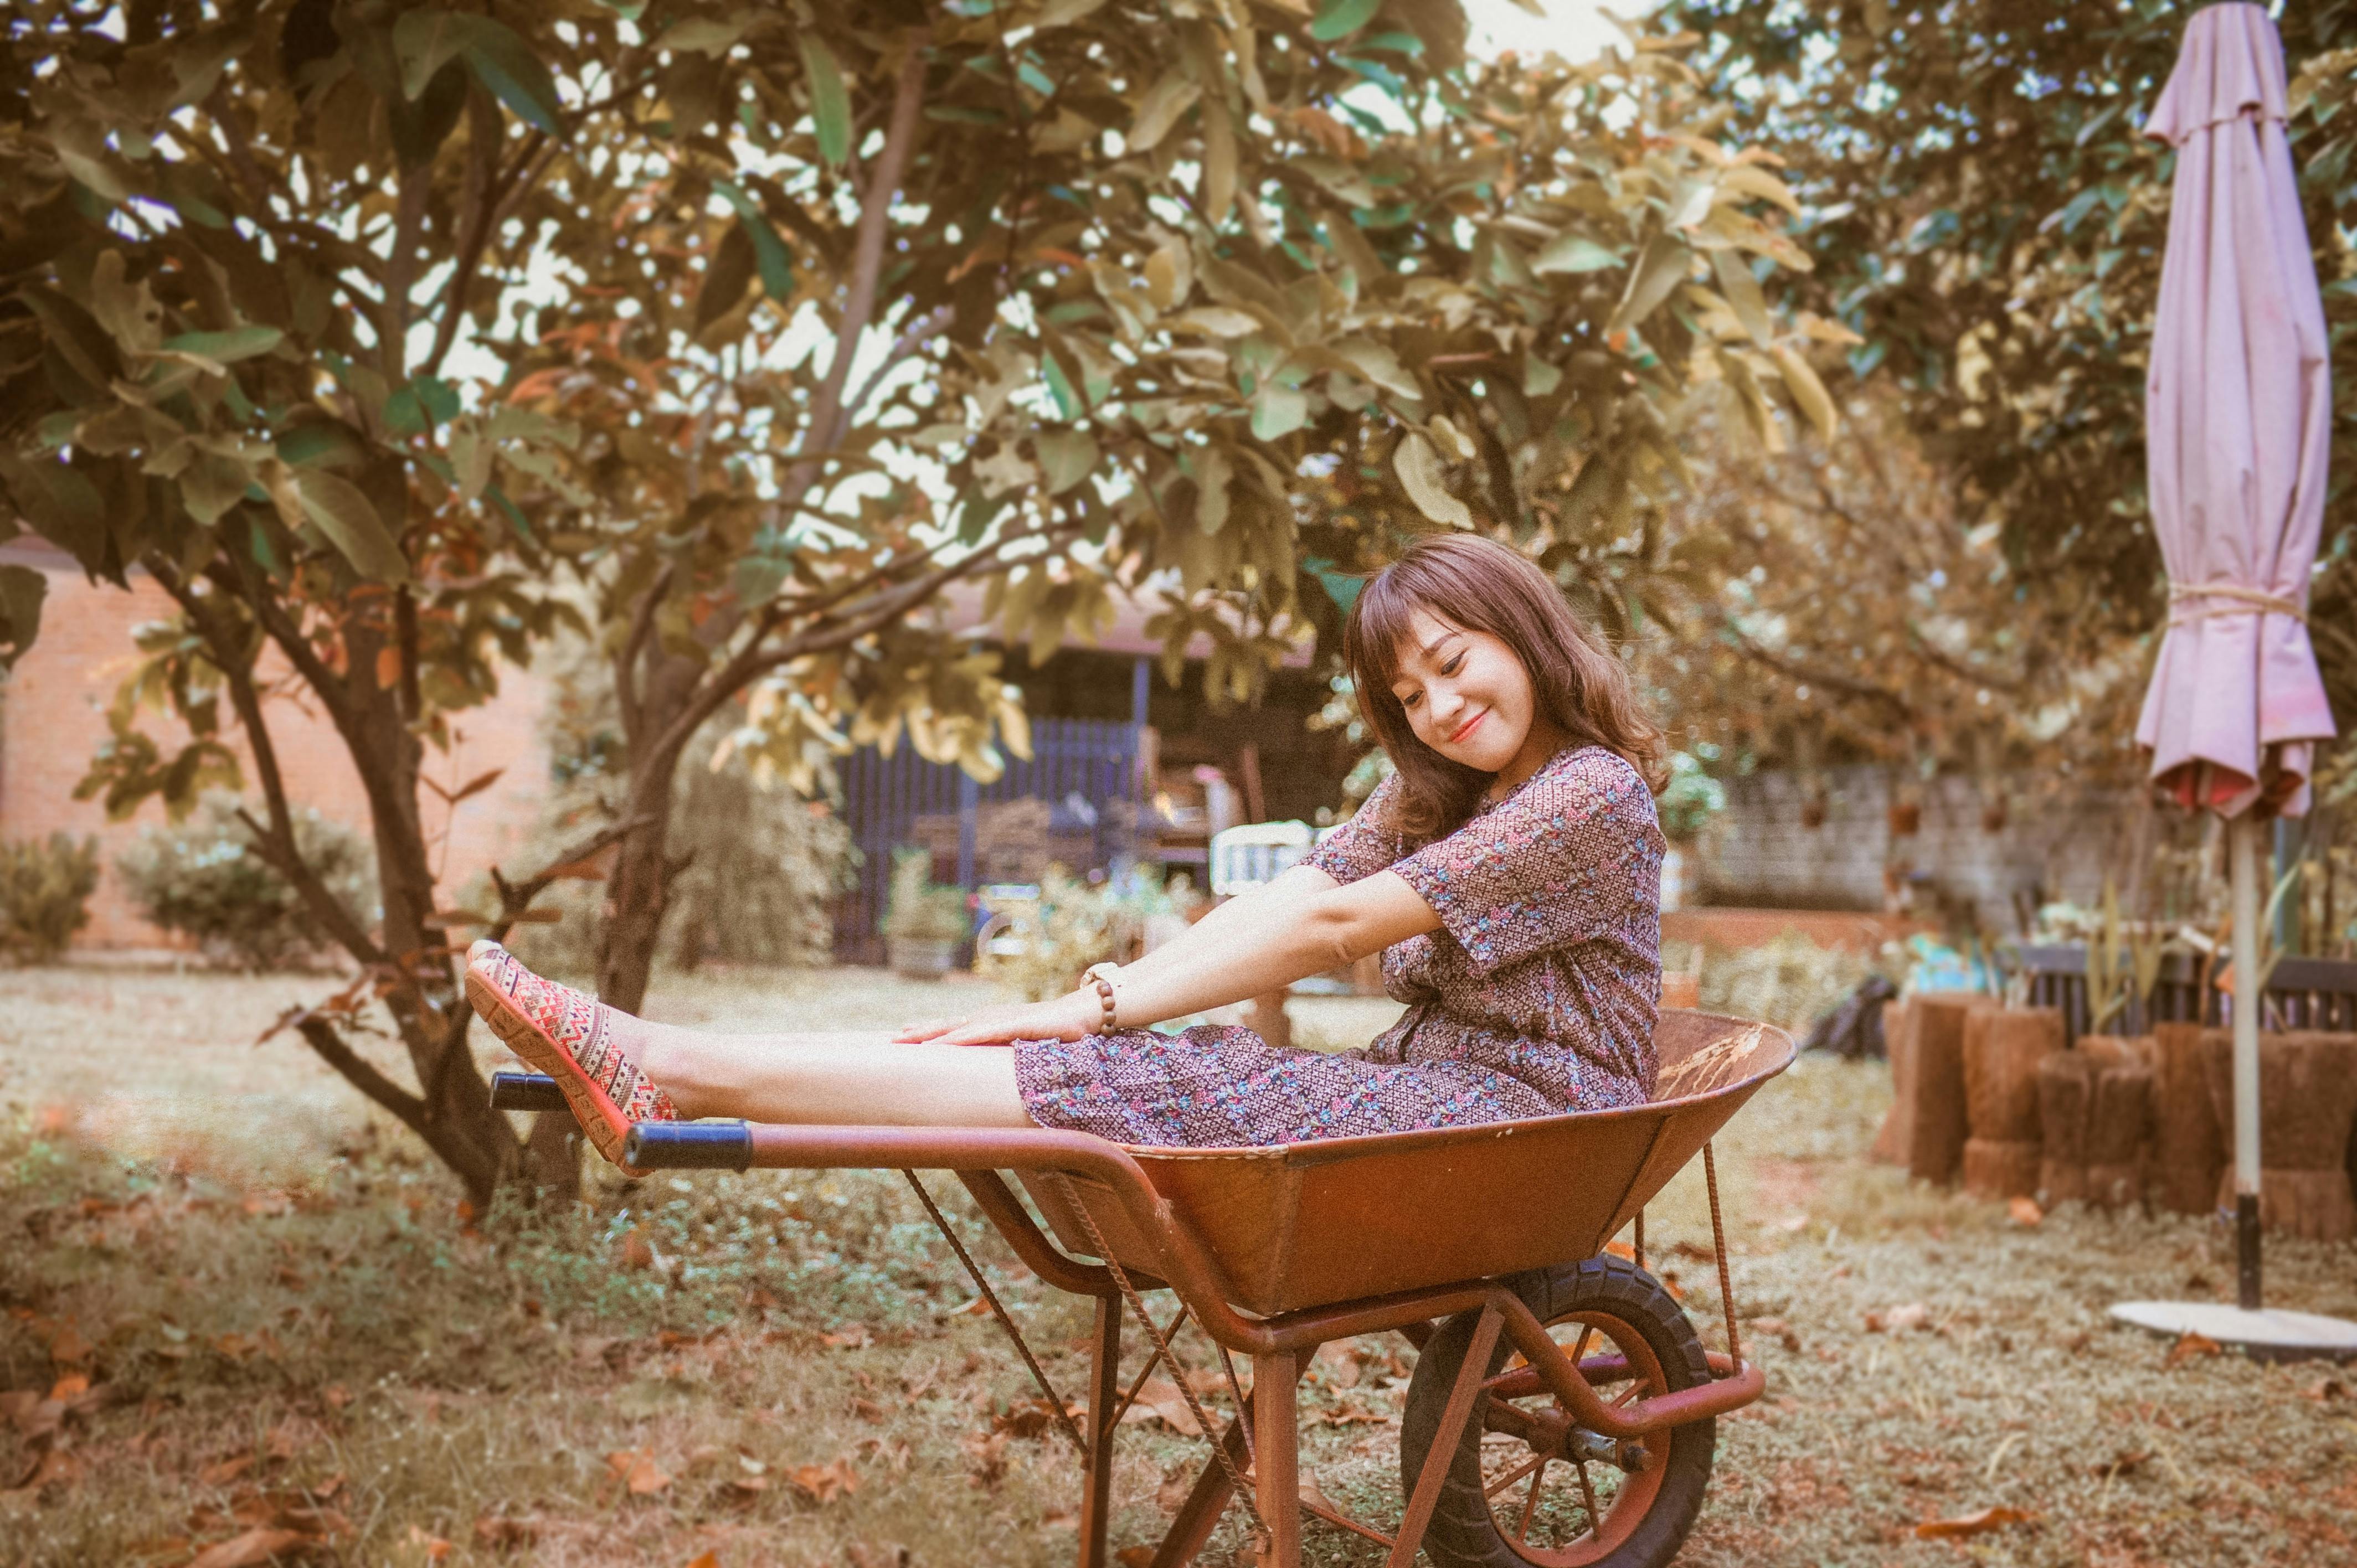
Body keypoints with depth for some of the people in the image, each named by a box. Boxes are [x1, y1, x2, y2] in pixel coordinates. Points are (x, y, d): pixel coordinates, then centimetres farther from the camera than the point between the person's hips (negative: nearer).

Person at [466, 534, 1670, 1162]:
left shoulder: (1595, 796, -11)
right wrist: (1097, 1000, -12)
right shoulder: (1429, 794, 18)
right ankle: (666, 1075, -19)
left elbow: (1332, 928, -16)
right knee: (1141, 1067, -13)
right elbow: (1280, 905, 3)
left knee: (1142, 1087, -23)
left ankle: (673, 1073, -26)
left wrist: (1103, 1013, -17)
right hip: (1417, 1091, 7)